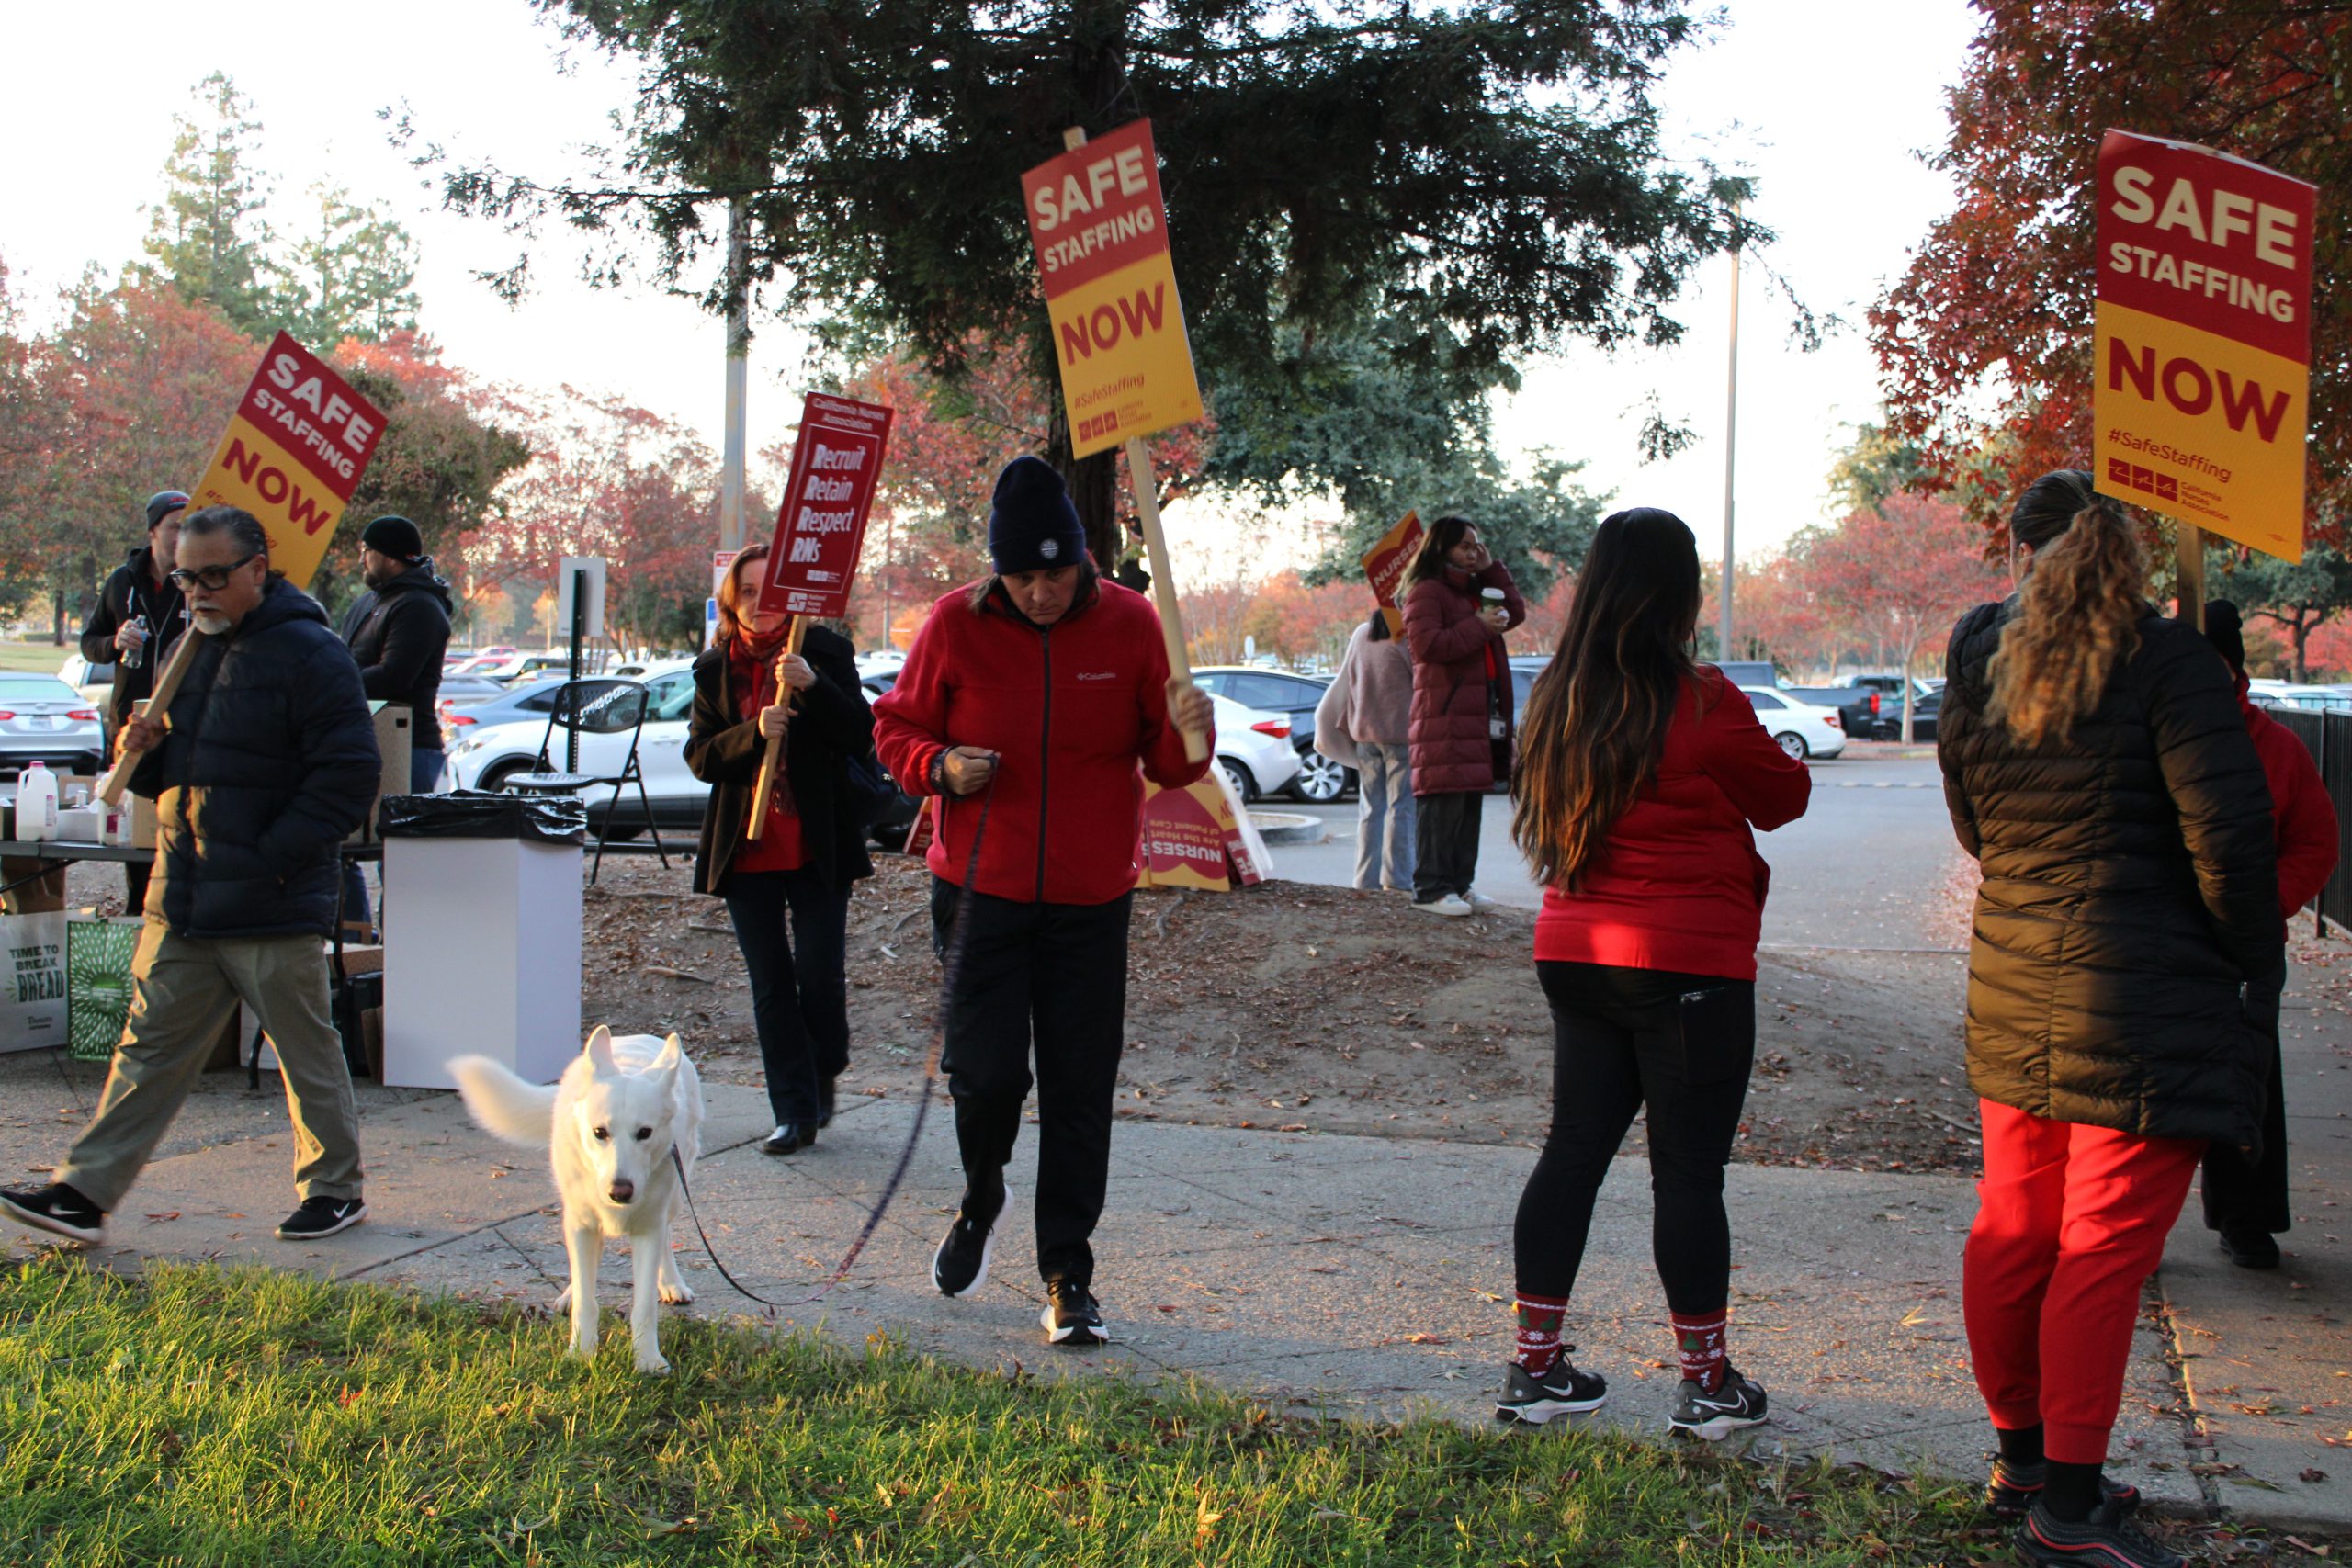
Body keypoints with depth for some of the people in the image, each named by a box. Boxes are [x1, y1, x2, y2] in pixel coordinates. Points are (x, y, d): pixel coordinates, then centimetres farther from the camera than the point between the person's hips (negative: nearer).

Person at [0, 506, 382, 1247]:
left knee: (308, 1053, 5)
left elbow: (348, 776, -16)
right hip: (181, 906, 7)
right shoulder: (192, 651, 14)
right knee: (151, 1047, 8)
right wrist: (145, 753, 0)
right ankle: (83, 1194, 10)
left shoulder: (309, 654, -11)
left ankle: (334, 1190, 19)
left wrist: (273, 858, -18)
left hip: (273, 909, -7)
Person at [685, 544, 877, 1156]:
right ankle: (795, 1112, 11)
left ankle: (823, 1077, 24)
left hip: (817, 847, -2)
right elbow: (700, 756, 0)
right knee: (771, 985, 4)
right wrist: (754, 732, -18)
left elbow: (861, 737, -9)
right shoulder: (715, 669, 7)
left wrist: (814, 686, -24)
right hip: (746, 850, 3)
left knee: (821, 975, -3)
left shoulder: (825, 652, 0)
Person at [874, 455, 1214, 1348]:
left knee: (1080, 1092, 2)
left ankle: (1068, 1276, 14)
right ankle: (981, 1202, 27)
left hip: (1091, 902, 1)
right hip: (981, 889, -1)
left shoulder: (1129, 624, -2)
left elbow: (1164, 763, 3)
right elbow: (896, 728, 7)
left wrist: (1187, 737, -20)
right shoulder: (956, 625, -4)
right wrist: (939, 765, -15)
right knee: (985, 1072, -6)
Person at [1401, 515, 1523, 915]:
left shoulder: (1475, 589, 24)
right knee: (1443, 802, -11)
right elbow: (1427, 643, -17)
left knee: (1470, 800, 9)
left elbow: (1515, 612, 19)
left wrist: (1491, 568, 12)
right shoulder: (1426, 591, -6)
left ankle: (1460, 883, 14)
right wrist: (1479, 627, -15)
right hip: (1444, 713, -9)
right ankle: (1431, 889, -9)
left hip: (1481, 712, 9)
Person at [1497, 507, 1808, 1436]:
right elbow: (1786, 798, 1)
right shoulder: (1702, 706, -14)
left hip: (1574, 958, 6)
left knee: (1573, 1151, 12)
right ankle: (1706, 1384, 14)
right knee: (1688, 1172, 3)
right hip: (1687, 966, -6)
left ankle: (1534, 1366, 17)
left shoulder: (1556, 700, 4)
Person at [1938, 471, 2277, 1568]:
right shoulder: (2164, 661, -12)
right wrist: (2249, 956, -1)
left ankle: (2022, 1457, 29)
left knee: (2013, 1232, 16)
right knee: (2105, 1248, -1)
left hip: (2010, 995, 6)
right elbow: (2230, 830, -15)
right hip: (2143, 1003, -6)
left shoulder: (1975, 669, 5)